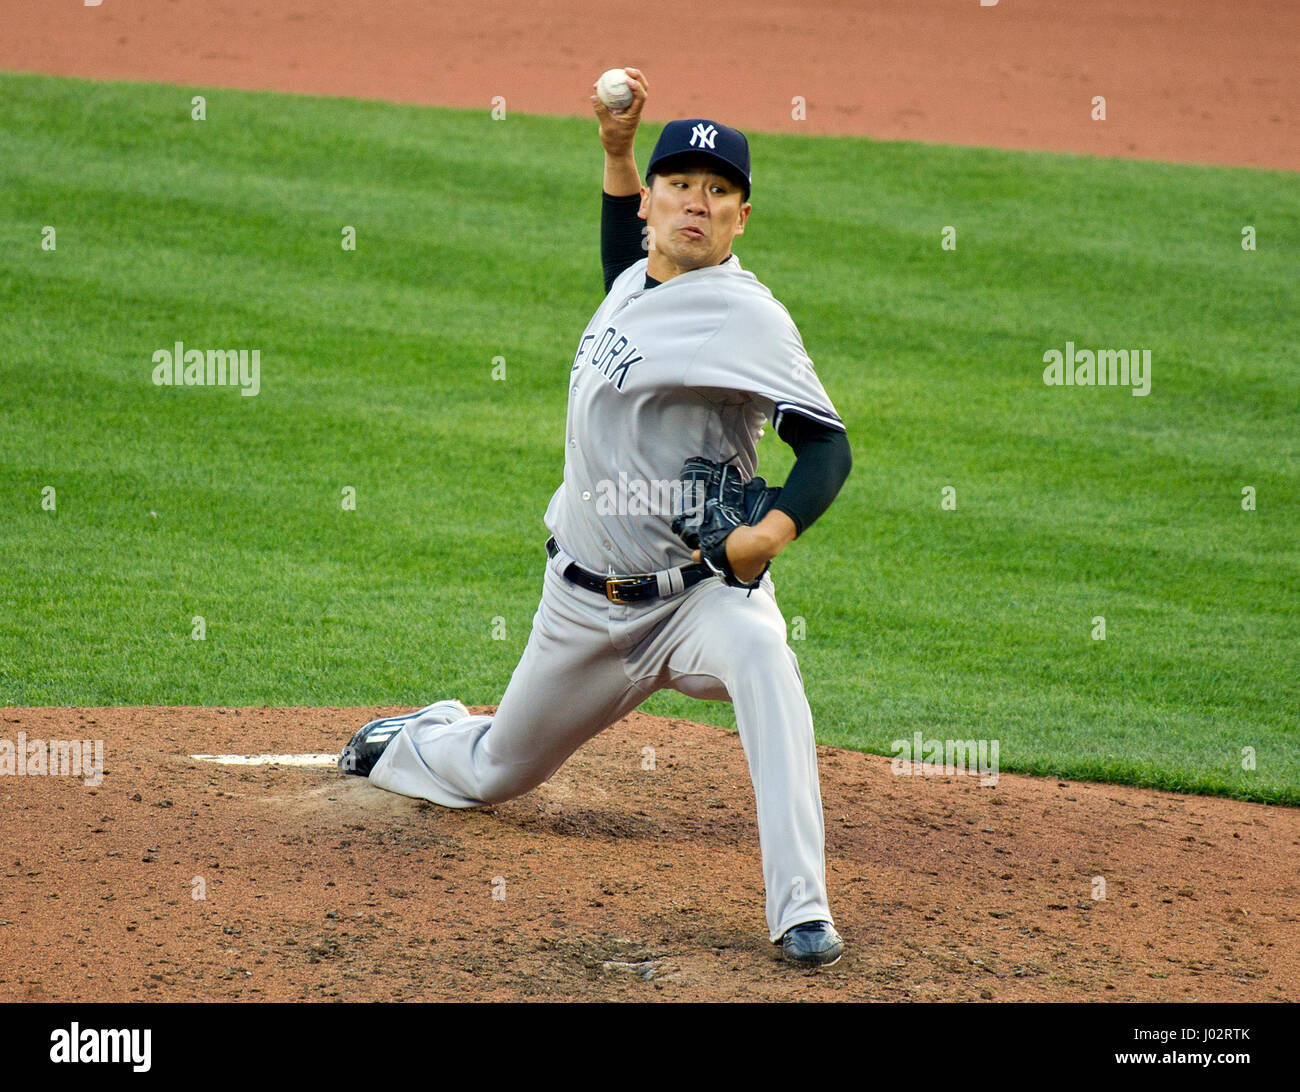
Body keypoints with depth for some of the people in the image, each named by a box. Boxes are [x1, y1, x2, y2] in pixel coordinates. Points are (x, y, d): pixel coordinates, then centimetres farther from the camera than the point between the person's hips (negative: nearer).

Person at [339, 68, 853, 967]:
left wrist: (773, 531, -42)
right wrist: (617, 147, 18)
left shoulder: (744, 315, -17)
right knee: (496, 770, 22)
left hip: (697, 594, -6)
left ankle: (802, 910, -43)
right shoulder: (636, 280, 5)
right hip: (586, 605, 6)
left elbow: (828, 444, -23)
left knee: (758, 648, -41)